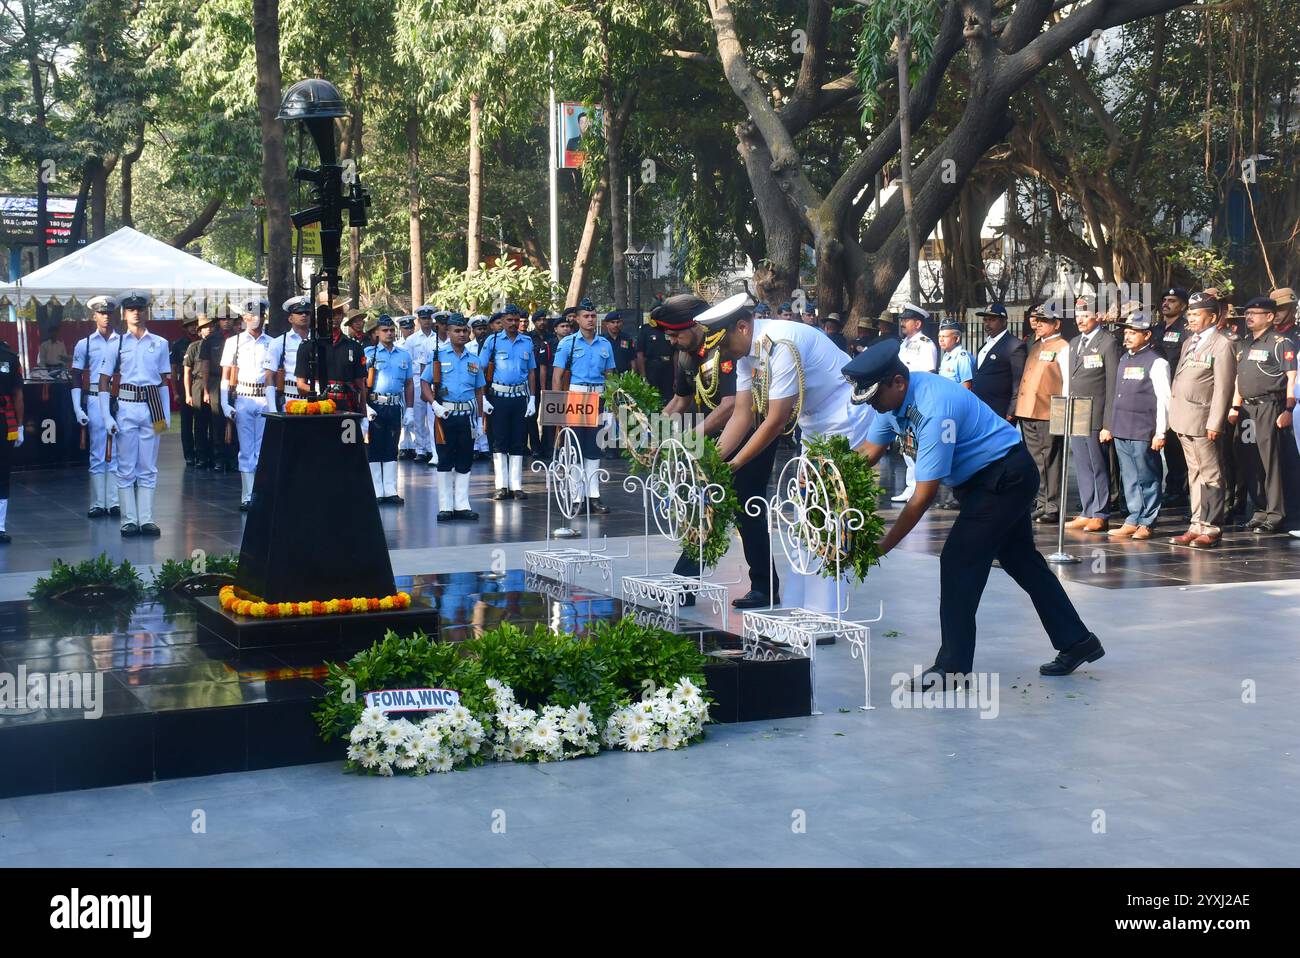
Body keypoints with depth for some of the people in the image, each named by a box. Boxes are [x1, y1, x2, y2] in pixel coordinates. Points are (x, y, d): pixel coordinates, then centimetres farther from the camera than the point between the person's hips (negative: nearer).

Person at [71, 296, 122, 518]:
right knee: (97, 454, 2)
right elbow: (76, 379, 6)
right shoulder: (84, 344, 6)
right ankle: (97, 503, 5)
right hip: (95, 400, 0)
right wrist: (78, 408, -3)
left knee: (117, 454, 2)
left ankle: (114, 502, 6)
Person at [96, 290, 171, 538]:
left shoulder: (160, 343, 9)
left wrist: (167, 414, 7)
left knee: (148, 468, 5)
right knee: (126, 468, 1)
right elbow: (104, 382, 2)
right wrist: (107, 417, -6)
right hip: (125, 408, -2)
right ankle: (129, 520, 6)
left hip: (152, 408, 2)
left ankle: (146, 519, 9)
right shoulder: (116, 344, 3)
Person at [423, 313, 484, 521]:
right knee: (445, 461, 0)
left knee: (464, 461, 5)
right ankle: (445, 507, 4)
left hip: (467, 415, 3)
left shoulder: (474, 360, 12)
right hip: (445, 415, -3)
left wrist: (480, 418, 10)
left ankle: (462, 505, 11)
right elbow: (425, 383, 1)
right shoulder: (438, 357, 3)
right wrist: (434, 405, -14)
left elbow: (479, 391, 15)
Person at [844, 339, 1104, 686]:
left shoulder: (934, 410, -33)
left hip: (1005, 476, -10)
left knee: (958, 562, -12)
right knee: (1021, 560, 16)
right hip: (983, 478, 10)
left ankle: (952, 668, -5)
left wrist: (881, 548, -29)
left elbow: (923, 497, -32)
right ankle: (1077, 643, 27)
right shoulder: (894, 398, -7)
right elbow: (866, 455, 0)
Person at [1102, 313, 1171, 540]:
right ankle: (1133, 520, 16)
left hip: (1143, 432, -7)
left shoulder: (1156, 362, -7)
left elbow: (1164, 399, -10)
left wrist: (1160, 433, -13)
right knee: (1130, 479, 10)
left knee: (1147, 479, 0)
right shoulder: (1124, 359, 15)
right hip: (1121, 430, 7)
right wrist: (1108, 426, 18)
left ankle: (1147, 523, 6)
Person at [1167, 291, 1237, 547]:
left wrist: (1215, 423, -17)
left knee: (1210, 475, -2)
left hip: (1203, 421, -8)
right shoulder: (1189, 342, 18)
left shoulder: (1222, 345, -7)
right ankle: (1197, 525, 17)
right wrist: (1174, 416, 12)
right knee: (1194, 475, 12)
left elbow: (1223, 388, -13)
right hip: (1184, 420, 8)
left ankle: (1211, 528, 0)